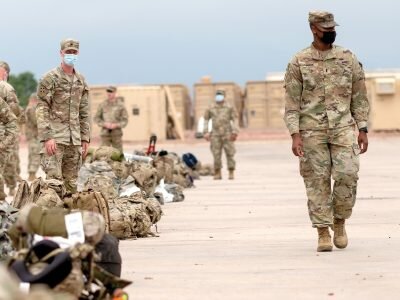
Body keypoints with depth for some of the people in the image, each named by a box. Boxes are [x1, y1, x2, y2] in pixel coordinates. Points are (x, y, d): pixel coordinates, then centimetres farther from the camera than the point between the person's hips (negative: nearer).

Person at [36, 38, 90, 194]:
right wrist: (46, 137, -18)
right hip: (55, 138, -6)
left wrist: (85, 138, 12)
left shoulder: (81, 80, 14)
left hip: (75, 140, 6)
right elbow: (41, 109, -10)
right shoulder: (50, 78, -5)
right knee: (54, 179, -11)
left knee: (71, 183, 8)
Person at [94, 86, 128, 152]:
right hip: (105, 133, 1)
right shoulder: (102, 105, 6)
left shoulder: (120, 105, 2)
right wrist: (105, 124, -9)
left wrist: (116, 125, -14)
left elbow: (125, 120, 3)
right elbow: (96, 118, 8)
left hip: (116, 133, -1)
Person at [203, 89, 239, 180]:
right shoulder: (211, 108, 9)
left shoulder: (229, 108, 5)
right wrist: (206, 132, 5)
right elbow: (206, 120, 14)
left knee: (230, 154, -3)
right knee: (216, 154, -1)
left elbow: (235, 120, 4)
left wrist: (235, 132, -7)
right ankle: (217, 173, 6)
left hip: (227, 134, -1)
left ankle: (231, 173, 3)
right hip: (215, 134, 1)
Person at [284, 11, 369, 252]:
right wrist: (295, 135, -9)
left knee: (347, 175, -10)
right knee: (317, 182, -1)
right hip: (312, 131, -1)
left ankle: (340, 222, 12)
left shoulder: (348, 59, 7)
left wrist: (363, 129, 4)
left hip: (343, 128, 1)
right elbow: (292, 103, 0)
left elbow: (359, 97, 10)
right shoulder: (298, 63, 2)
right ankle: (323, 233, 7)